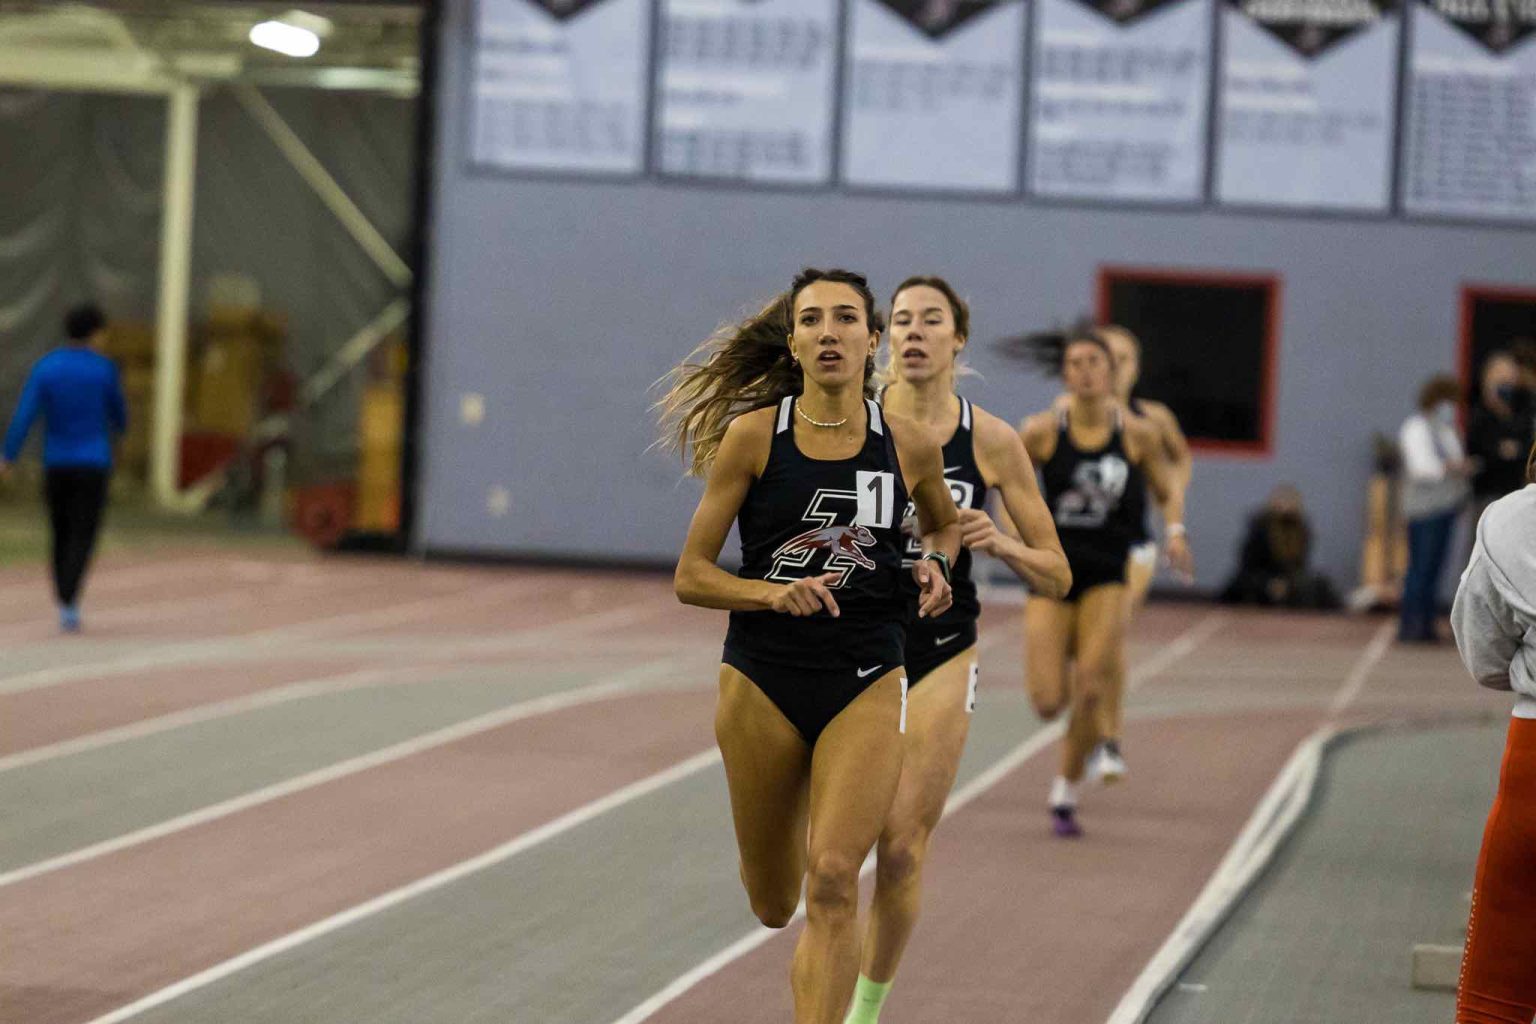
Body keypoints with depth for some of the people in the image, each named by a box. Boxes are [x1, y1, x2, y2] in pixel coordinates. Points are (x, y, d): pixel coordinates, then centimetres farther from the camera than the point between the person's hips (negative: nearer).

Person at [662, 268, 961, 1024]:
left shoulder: (909, 445, -2)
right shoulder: (753, 435, -7)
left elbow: (944, 521, 21)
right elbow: (691, 577, -5)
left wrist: (935, 565, -1)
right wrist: (773, 593, -23)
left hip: (867, 683, 0)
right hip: (763, 677, 0)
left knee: (831, 882, -17)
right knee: (773, 902, 14)